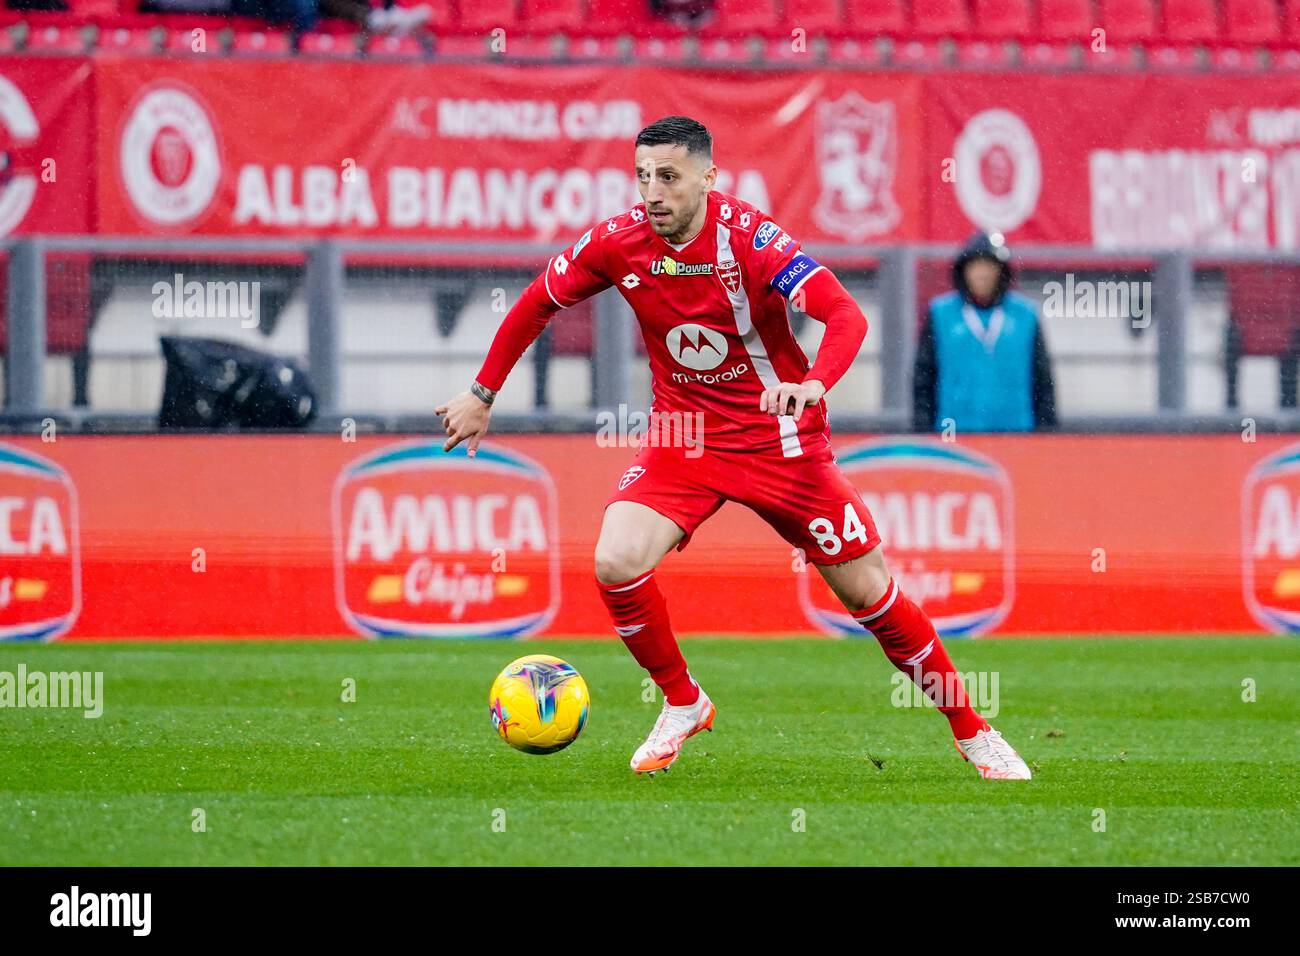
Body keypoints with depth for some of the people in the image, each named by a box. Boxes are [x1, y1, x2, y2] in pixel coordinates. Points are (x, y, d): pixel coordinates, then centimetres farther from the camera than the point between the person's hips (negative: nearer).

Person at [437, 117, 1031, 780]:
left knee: (866, 589, 0)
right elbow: (537, 304, 8)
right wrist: (482, 395, 10)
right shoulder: (618, 243, -10)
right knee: (616, 564, -21)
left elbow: (846, 315, -30)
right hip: (683, 436, 3)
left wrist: (813, 386, -48)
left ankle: (971, 732, 17)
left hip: (779, 438, -3)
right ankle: (682, 703, 5)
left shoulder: (748, 236, -21)